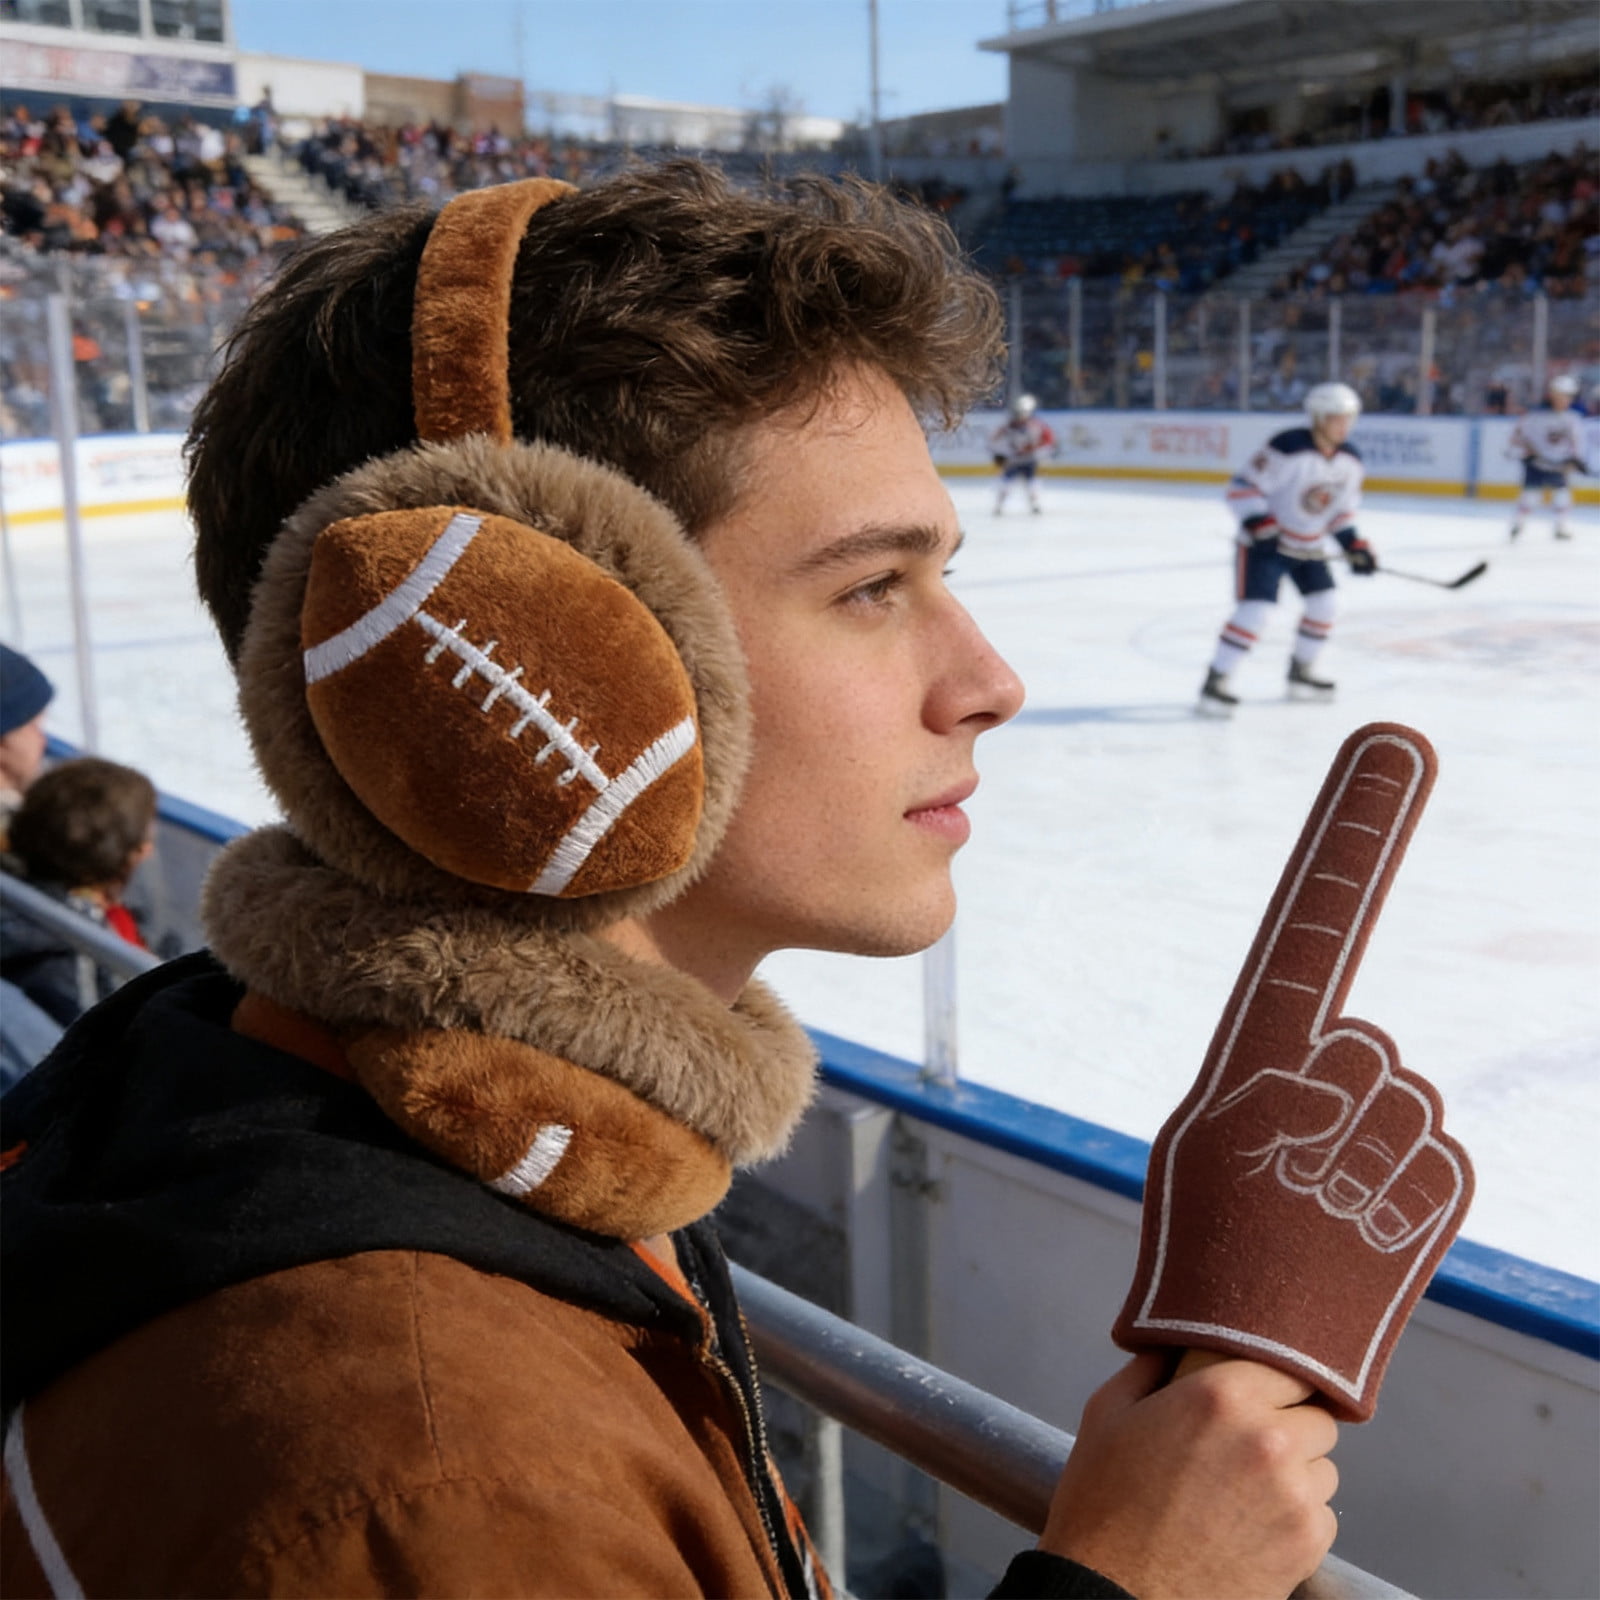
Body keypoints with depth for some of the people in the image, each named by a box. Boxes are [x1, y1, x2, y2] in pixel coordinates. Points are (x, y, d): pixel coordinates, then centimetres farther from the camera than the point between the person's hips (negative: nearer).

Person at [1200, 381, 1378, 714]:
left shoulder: (1350, 460, -1)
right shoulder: (1287, 449, -25)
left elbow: (1342, 507, 12)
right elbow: (1241, 487, -23)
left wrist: (1353, 543, 2)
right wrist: (1258, 523, -34)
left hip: (1309, 544, 8)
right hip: (1265, 541, -8)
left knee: (1323, 604, 8)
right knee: (1255, 609, -17)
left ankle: (1300, 673, 29)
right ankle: (1215, 681, -9)